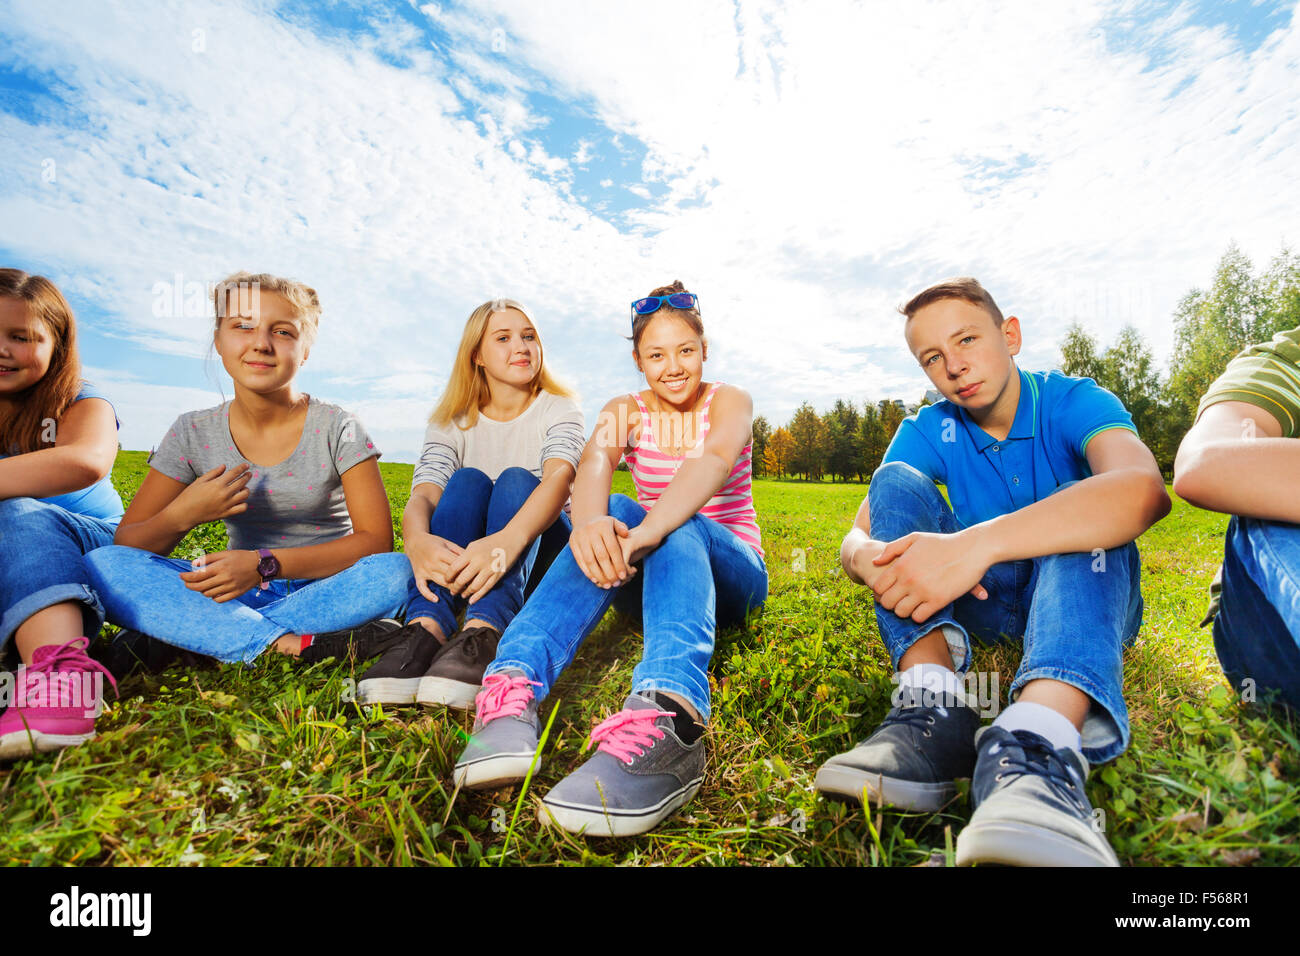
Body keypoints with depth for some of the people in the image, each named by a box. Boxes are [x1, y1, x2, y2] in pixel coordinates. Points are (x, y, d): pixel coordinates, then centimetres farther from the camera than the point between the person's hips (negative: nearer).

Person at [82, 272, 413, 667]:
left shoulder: (336, 428, -7)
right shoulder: (194, 433, 1)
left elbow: (376, 540, -14)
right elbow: (125, 547, 3)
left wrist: (264, 563, -22)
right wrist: (182, 516, -20)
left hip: (322, 588, -2)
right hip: (240, 594, 3)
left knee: (394, 573, -33)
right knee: (104, 565, -18)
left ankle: (189, 634, -22)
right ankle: (292, 644, -29)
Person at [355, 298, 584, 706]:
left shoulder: (559, 409, -3)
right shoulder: (451, 423, 4)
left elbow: (559, 478, -25)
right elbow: (422, 494, -14)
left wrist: (508, 540, -47)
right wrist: (418, 541, -41)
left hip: (540, 554, -1)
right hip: (461, 558, 2)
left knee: (516, 479, -27)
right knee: (467, 480, -24)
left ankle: (483, 635, -49)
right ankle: (427, 630, -43)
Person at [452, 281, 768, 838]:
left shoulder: (729, 402, -5)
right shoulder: (625, 411, 3)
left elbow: (715, 459, -30)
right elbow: (593, 464, -21)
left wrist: (650, 531, -51)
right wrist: (588, 522, -47)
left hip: (731, 572, -1)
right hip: (654, 574, 2)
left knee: (679, 527, -36)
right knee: (617, 513, -31)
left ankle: (666, 717, -64)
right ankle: (512, 691, -51)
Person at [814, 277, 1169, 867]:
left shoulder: (1074, 402, -11)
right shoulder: (927, 433, -2)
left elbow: (1144, 489, -35)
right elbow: (856, 538, -12)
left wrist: (977, 542, -49)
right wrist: (870, 559, -39)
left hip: (1088, 600, -2)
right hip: (982, 603, 3)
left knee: (1083, 513, -31)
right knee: (896, 481, -17)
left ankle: (1035, 747, -56)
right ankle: (933, 707, -37)